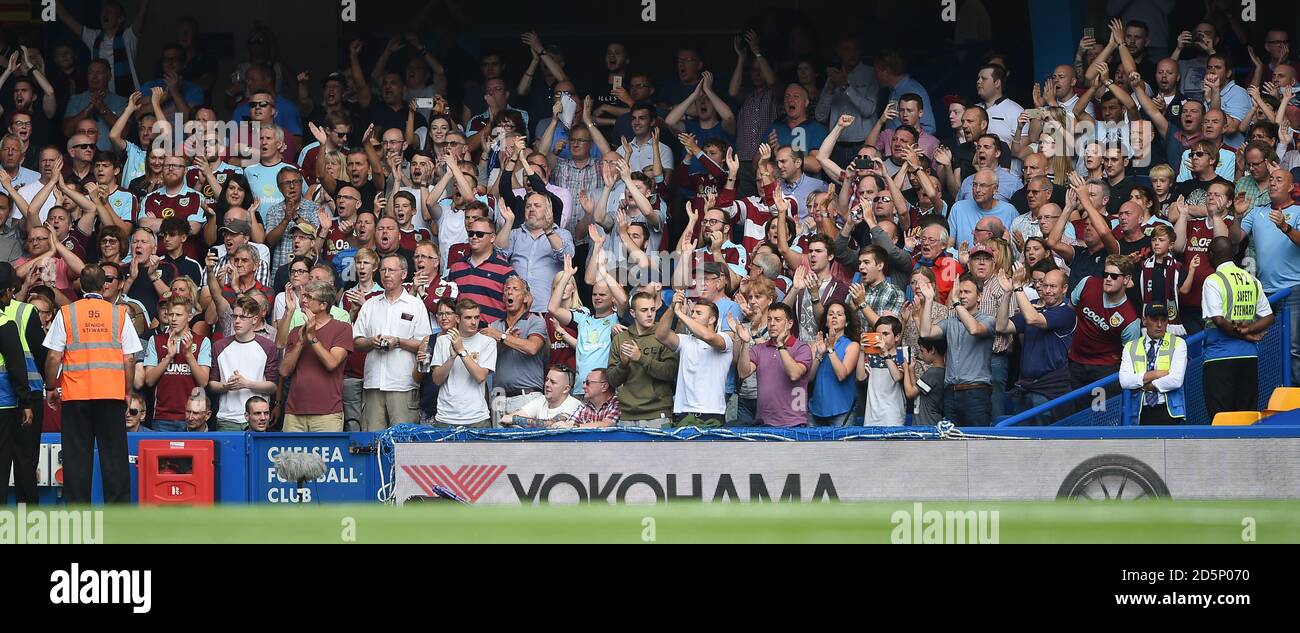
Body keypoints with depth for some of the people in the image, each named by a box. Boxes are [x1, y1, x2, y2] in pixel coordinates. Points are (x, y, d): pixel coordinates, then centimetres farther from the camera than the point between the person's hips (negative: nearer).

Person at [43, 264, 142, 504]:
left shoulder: (66, 313, 1)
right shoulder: (119, 314, 4)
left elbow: (53, 358, 0)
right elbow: (129, 360, 3)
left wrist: (51, 389, 12)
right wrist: (127, 393, 12)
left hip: (75, 395, 0)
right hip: (112, 394, 0)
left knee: (76, 456, 3)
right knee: (114, 454, 3)